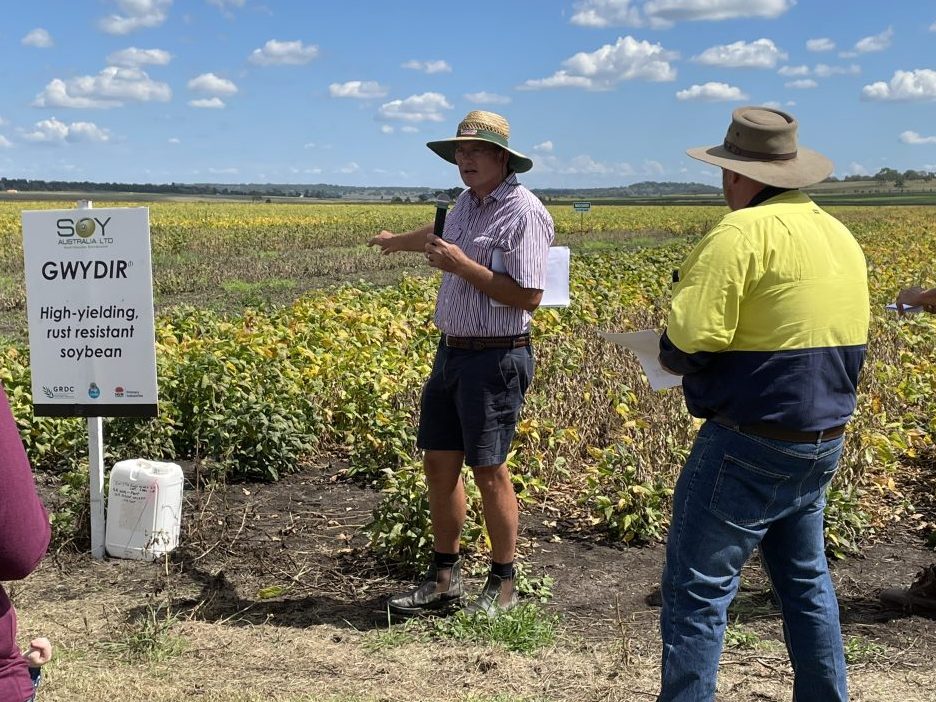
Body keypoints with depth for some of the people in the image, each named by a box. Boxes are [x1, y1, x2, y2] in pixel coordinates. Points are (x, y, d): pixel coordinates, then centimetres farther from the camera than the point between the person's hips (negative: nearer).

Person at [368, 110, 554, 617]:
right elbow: (440, 235, 37)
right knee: (438, 465, 10)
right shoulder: (467, 204, 13)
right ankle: (444, 577, 22)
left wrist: (462, 266, -20)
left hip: (497, 360, -9)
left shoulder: (523, 213, -14)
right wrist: (397, 241, 54)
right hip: (450, 352, 9)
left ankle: (503, 585, 14)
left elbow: (528, 296, -21)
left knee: (488, 471, -2)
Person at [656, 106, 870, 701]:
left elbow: (690, 340, -25)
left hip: (750, 448, -9)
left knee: (697, 590, 0)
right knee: (805, 579, 23)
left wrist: (670, 357, -3)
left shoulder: (744, 232, -18)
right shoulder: (841, 236, 9)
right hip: (823, 444, 9)